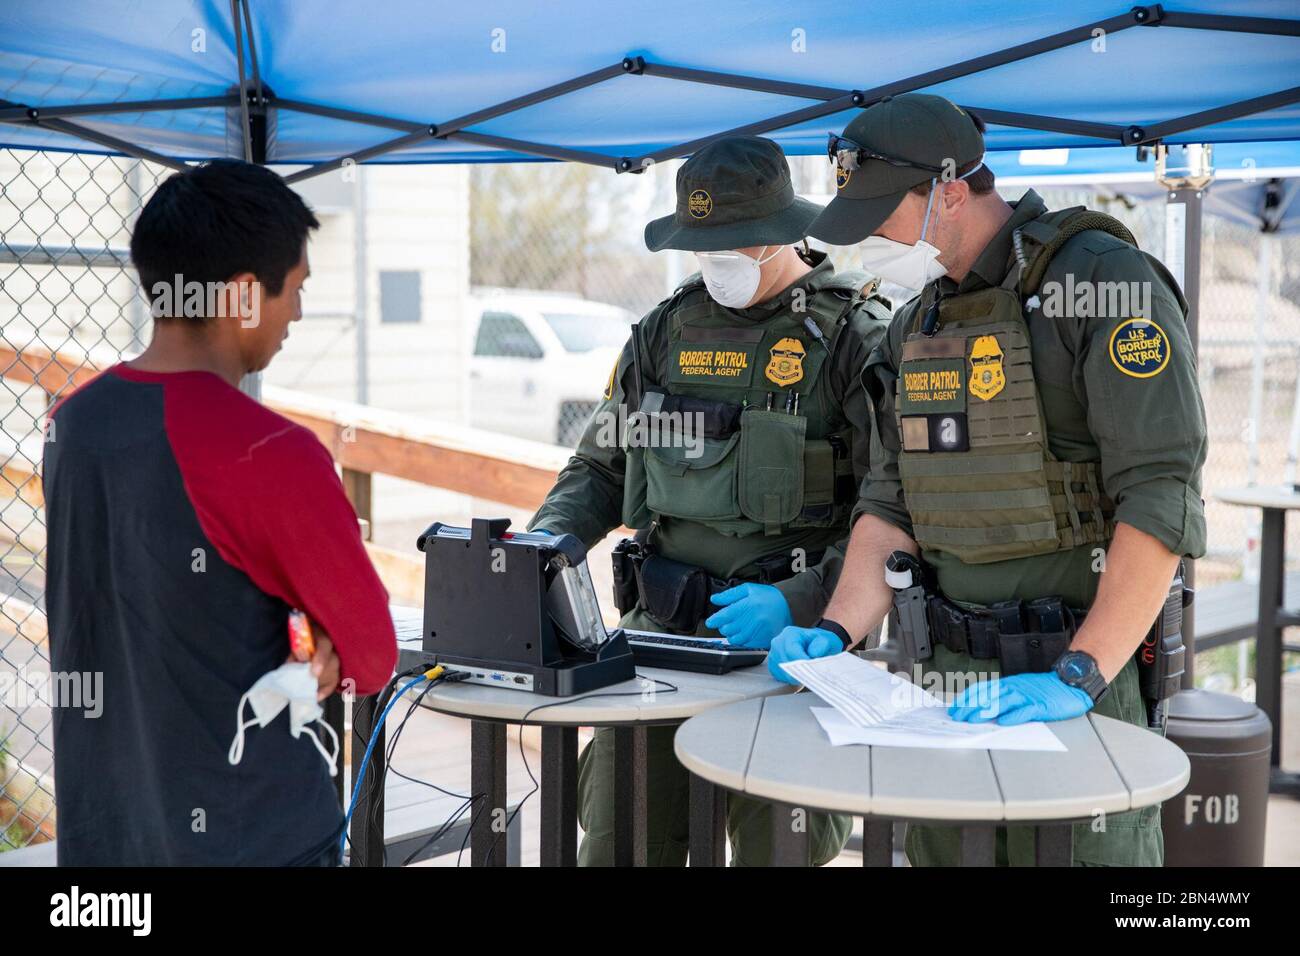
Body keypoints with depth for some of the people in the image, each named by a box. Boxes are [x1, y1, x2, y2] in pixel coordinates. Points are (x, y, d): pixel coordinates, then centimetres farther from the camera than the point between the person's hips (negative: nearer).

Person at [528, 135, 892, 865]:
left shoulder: (855, 338, -5)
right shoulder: (665, 333, 11)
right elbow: (602, 467, 18)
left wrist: (798, 603, -19)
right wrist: (545, 543, 0)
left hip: (789, 636, -4)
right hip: (661, 629, 5)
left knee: (778, 846, 4)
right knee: (618, 837, 6)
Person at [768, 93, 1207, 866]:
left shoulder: (1108, 282, -13)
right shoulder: (919, 322, 12)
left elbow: (1161, 500, -19)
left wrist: (1078, 679, -23)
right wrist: (838, 632, -2)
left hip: (1086, 667, -7)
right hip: (948, 677, 7)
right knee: (940, 851, 13)